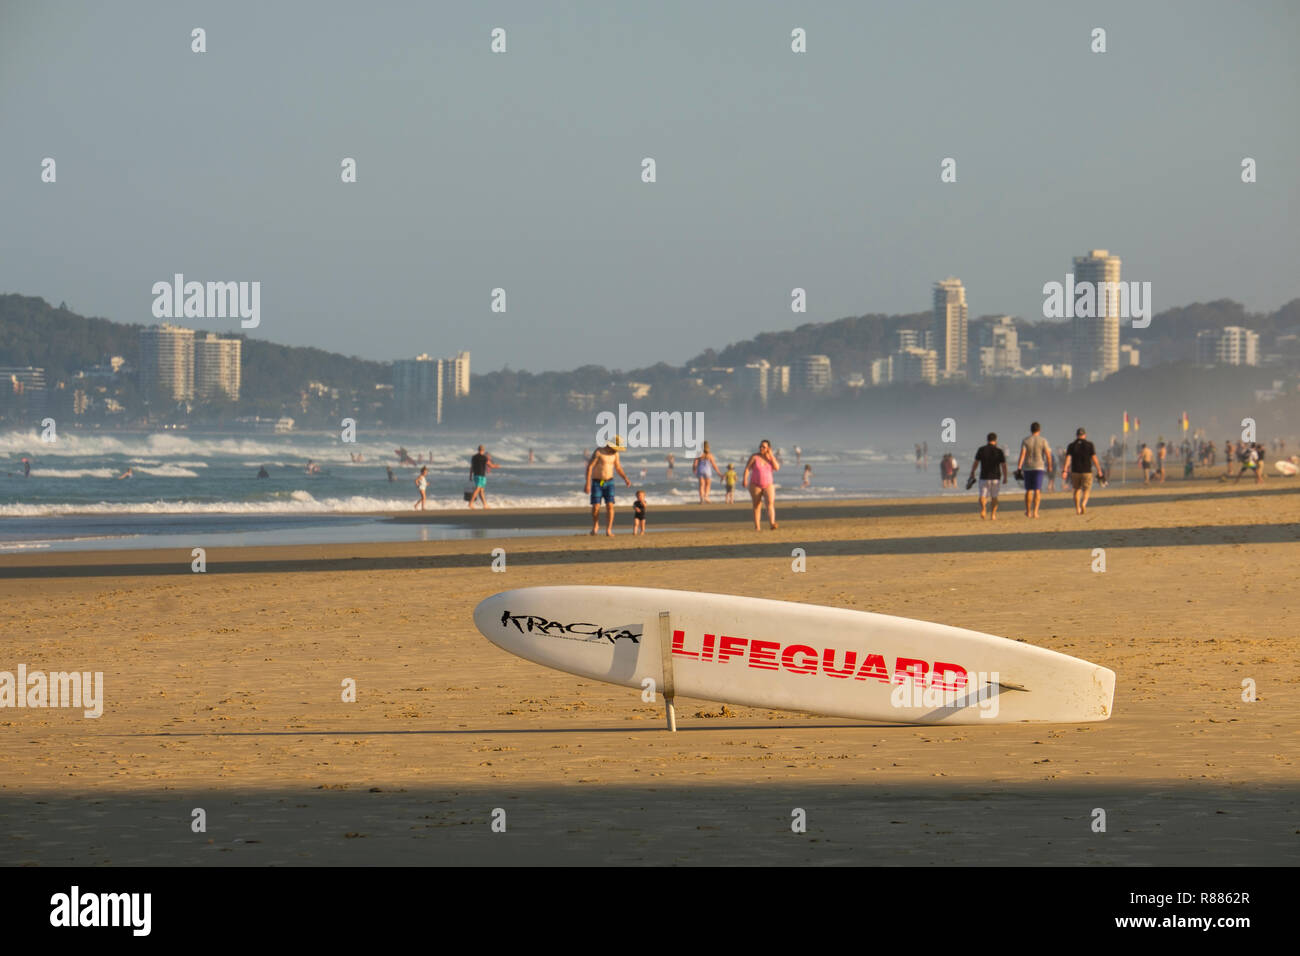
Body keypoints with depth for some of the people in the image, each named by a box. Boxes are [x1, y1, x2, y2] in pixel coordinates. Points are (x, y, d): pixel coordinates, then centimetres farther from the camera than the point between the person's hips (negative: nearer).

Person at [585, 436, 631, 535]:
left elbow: (618, 468, 12)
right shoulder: (598, 452, -15)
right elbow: (589, 467, -15)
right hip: (597, 483, -3)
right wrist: (587, 483, -21)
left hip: (609, 483, 3)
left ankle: (608, 530, -11)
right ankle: (595, 526, 20)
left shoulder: (615, 453, 2)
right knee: (596, 507, -8)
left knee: (610, 506, -13)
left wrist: (626, 479, -4)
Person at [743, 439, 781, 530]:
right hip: (755, 485, -1)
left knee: (770, 503, -18)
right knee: (757, 506, 4)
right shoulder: (754, 457, -4)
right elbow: (747, 468, -11)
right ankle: (757, 527, 13)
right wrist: (745, 479, -26)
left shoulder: (771, 458, 4)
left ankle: (772, 524, -33)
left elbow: (777, 468, -11)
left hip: (768, 485, 1)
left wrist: (771, 455, -12)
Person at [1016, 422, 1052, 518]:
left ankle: (1028, 512, 19)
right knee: (1037, 491, -3)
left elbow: (1022, 454, -11)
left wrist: (1019, 467, -15)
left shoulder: (1025, 441, 0)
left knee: (1029, 490, 12)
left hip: (1028, 468, 1)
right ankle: (1035, 511, -17)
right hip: (1039, 467, -1)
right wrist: (1049, 466, 6)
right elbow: (1048, 455, -6)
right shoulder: (1043, 441, -2)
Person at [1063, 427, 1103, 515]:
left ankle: (1077, 509, 15)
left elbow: (1068, 458, -8)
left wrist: (1064, 471, -13)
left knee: (1077, 489, 17)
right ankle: (1083, 504, -24)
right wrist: (1099, 470, 1)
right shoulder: (1089, 445, -2)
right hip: (1087, 471, -2)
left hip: (1075, 471, 2)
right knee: (1086, 490, 5)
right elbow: (1094, 458, -6)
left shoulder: (1072, 445, 2)